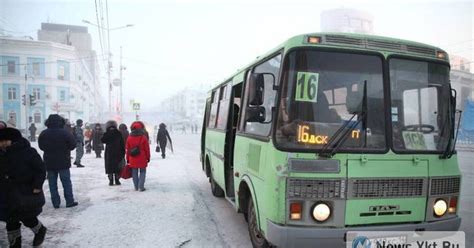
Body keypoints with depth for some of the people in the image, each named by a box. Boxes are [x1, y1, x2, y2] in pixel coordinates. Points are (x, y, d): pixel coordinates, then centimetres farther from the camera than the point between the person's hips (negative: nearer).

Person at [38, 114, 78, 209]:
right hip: (63, 162, -3)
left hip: (49, 162, 3)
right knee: (66, 182, 4)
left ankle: (56, 203, 12)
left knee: (52, 183, 9)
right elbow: (73, 145, -7)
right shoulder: (65, 133, -13)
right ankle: (69, 201, 6)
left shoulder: (43, 134, -1)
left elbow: (41, 146, 9)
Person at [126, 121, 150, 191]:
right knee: (142, 172, 7)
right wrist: (148, 157, 6)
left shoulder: (129, 138, 1)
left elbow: (127, 149, 5)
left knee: (134, 173, 12)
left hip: (133, 159, 3)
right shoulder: (143, 137, -9)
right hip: (142, 159, -3)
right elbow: (147, 148, -5)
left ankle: (136, 187, 15)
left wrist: (128, 159, 13)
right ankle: (141, 186, 0)